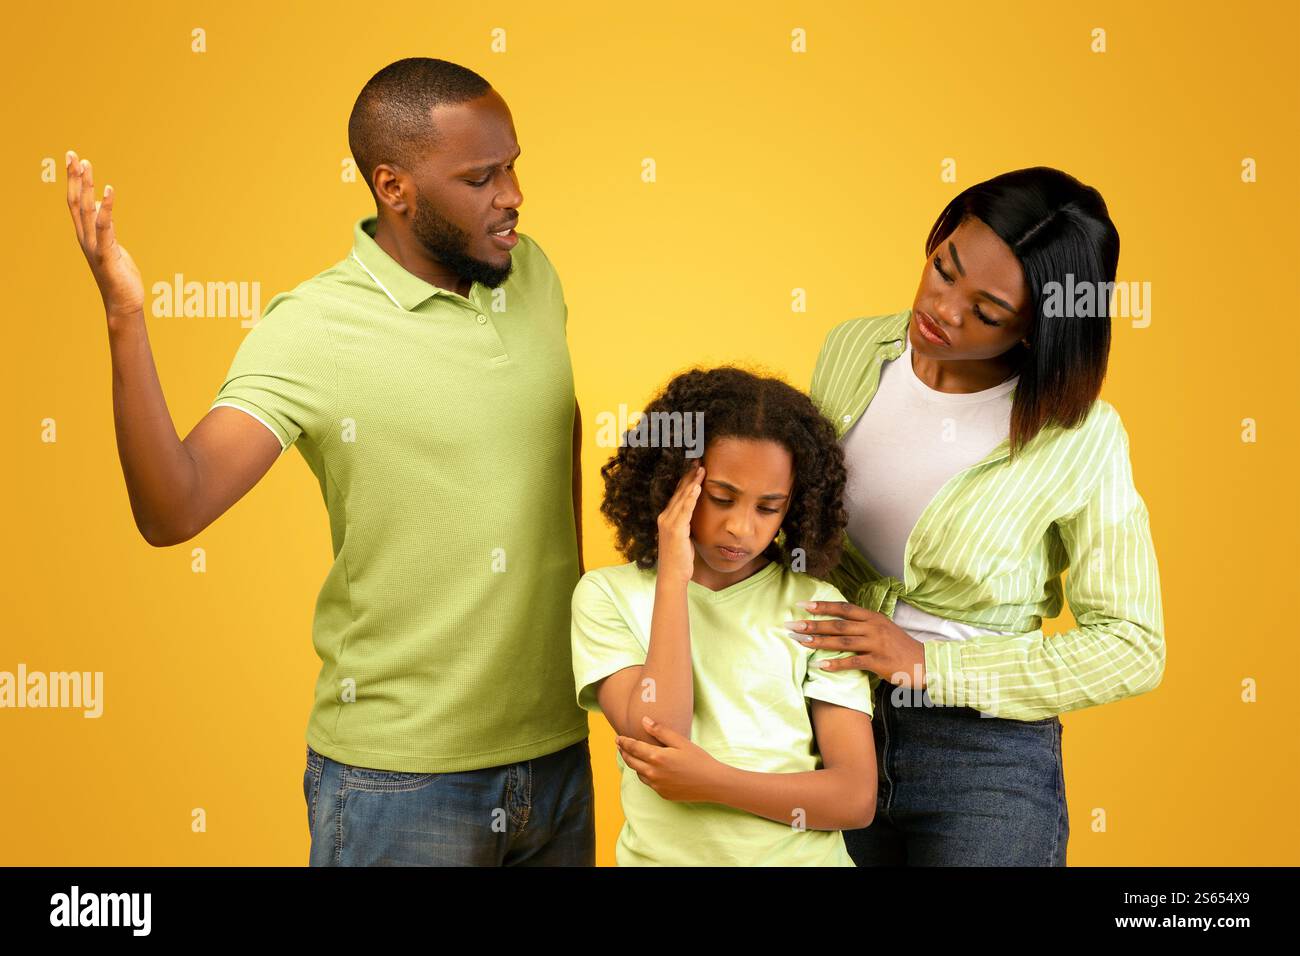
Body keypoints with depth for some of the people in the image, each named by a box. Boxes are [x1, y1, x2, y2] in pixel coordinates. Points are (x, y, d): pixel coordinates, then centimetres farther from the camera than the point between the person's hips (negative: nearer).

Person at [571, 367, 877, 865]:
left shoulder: (815, 605, 4)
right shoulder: (608, 595, 4)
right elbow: (658, 737, -10)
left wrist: (710, 780, -12)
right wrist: (673, 578, -10)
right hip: (667, 854, 1)